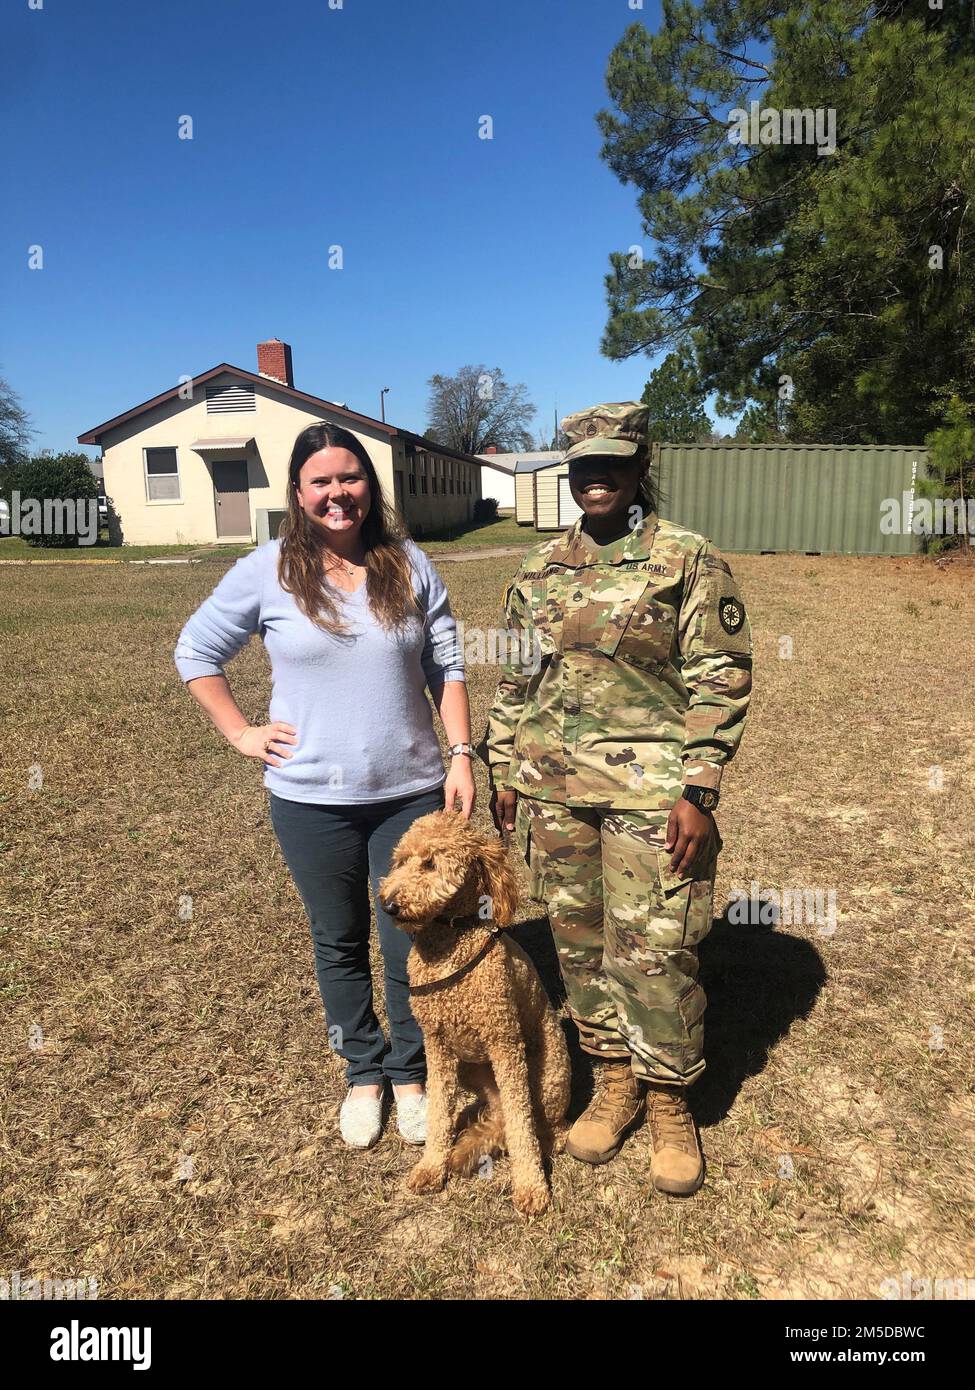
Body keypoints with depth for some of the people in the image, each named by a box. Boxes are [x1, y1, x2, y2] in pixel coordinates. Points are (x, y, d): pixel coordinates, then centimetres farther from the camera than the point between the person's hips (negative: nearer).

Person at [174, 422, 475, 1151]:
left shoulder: (410, 565, 0)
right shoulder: (266, 571, -4)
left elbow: (447, 668, 3)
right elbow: (196, 652, 7)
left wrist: (462, 754, -4)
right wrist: (241, 733, -1)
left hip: (410, 792, 1)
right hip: (312, 800, 0)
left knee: (411, 945, 10)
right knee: (339, 944, 17)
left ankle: (410, 1073, 35)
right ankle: (363, 1072, 39)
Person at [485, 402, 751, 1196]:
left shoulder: (689, 560, -5)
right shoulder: (540, 569, 9)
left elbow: (721, 681, -8)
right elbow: (517, 680, 14)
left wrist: (698, 792, -13)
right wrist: (506, 773, 12)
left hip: (649, 792, -4)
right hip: (553, 791, 5)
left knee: (653, 950, 1)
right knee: (579, 943, 13)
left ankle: (670, 1104, 25)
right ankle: (614, 1083, 34)